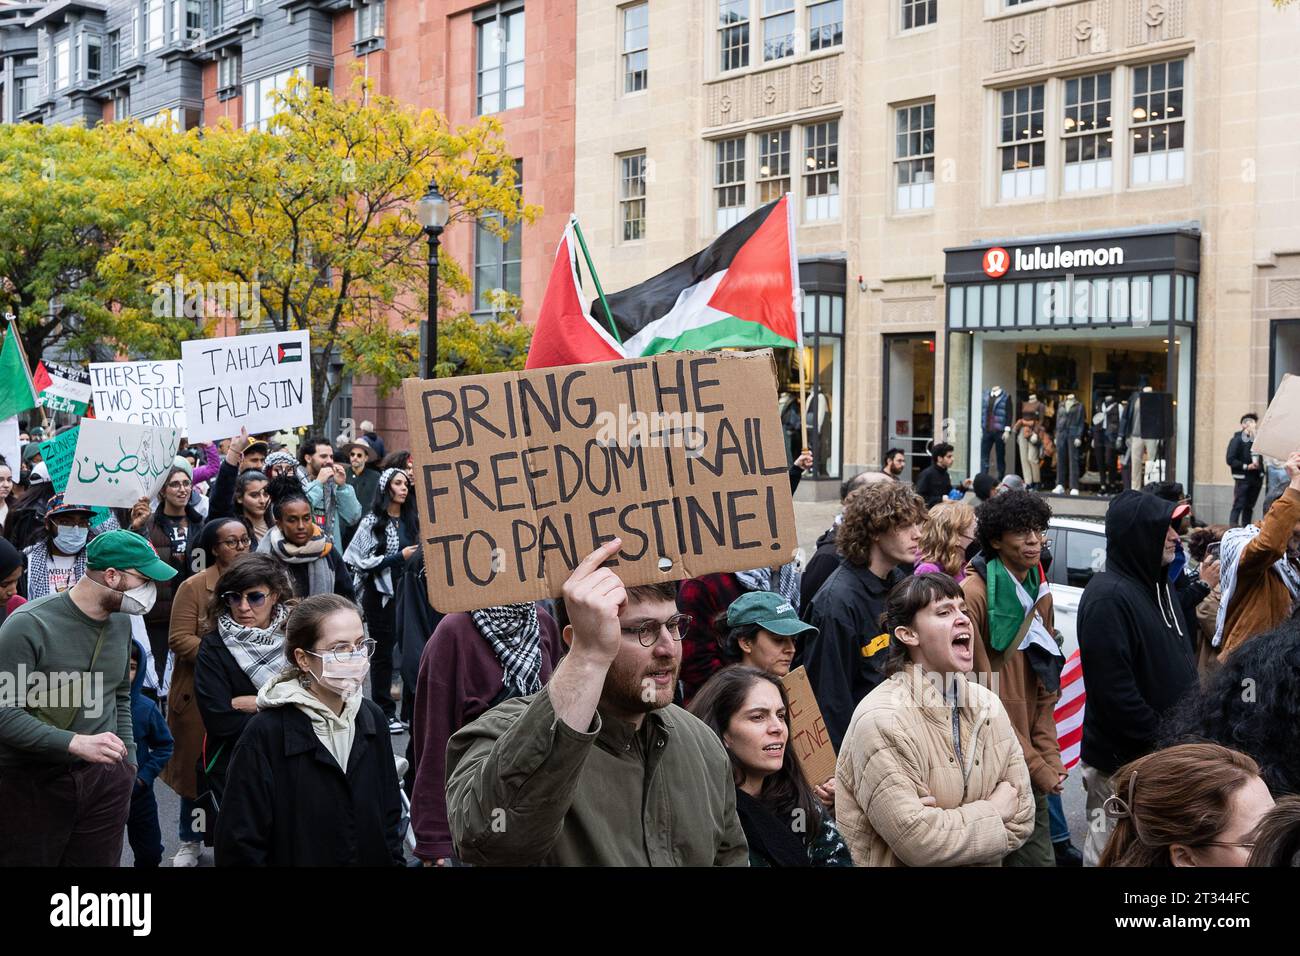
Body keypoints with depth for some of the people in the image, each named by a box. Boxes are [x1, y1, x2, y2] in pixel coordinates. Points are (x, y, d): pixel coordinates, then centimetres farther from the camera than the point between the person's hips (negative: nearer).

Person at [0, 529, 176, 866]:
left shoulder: (121, 621, 11)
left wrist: (126, 759, 16)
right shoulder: (29, 624, -13)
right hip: (33, 782, -5)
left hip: (104, 777, 5)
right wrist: (75, 743, -26)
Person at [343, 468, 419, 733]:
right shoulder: (373, 521, -6)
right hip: (381, 594, -5)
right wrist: (399, 557, -14)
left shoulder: (409, 520, 10)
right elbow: (362, 561, -12)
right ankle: (384, 712, 9)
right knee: (383, 653, 2)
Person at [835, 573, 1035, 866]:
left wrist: (945, 825, -13)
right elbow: (918, 843, -19)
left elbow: (1022, 815, 1)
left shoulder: (988, 705, 3)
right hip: (905, 863, -4)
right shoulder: (882, 721, -16)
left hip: (980, 863, 4)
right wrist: (993, 813, -7)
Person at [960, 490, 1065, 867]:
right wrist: (1036, 767, -14)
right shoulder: (974, 595, -15)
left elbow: (1045, 690, 13)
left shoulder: (1039, 594, 11)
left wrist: (1050, 759, 2)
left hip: (1030, 769, 7)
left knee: (1040, 855, 10)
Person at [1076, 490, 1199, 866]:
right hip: (1123, 763, -9)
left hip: (1167, 753, 9)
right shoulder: (1108, 595, -19)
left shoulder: (1157, 586, 12)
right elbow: (1113, 689, -24)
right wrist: (1160, 741, -18)